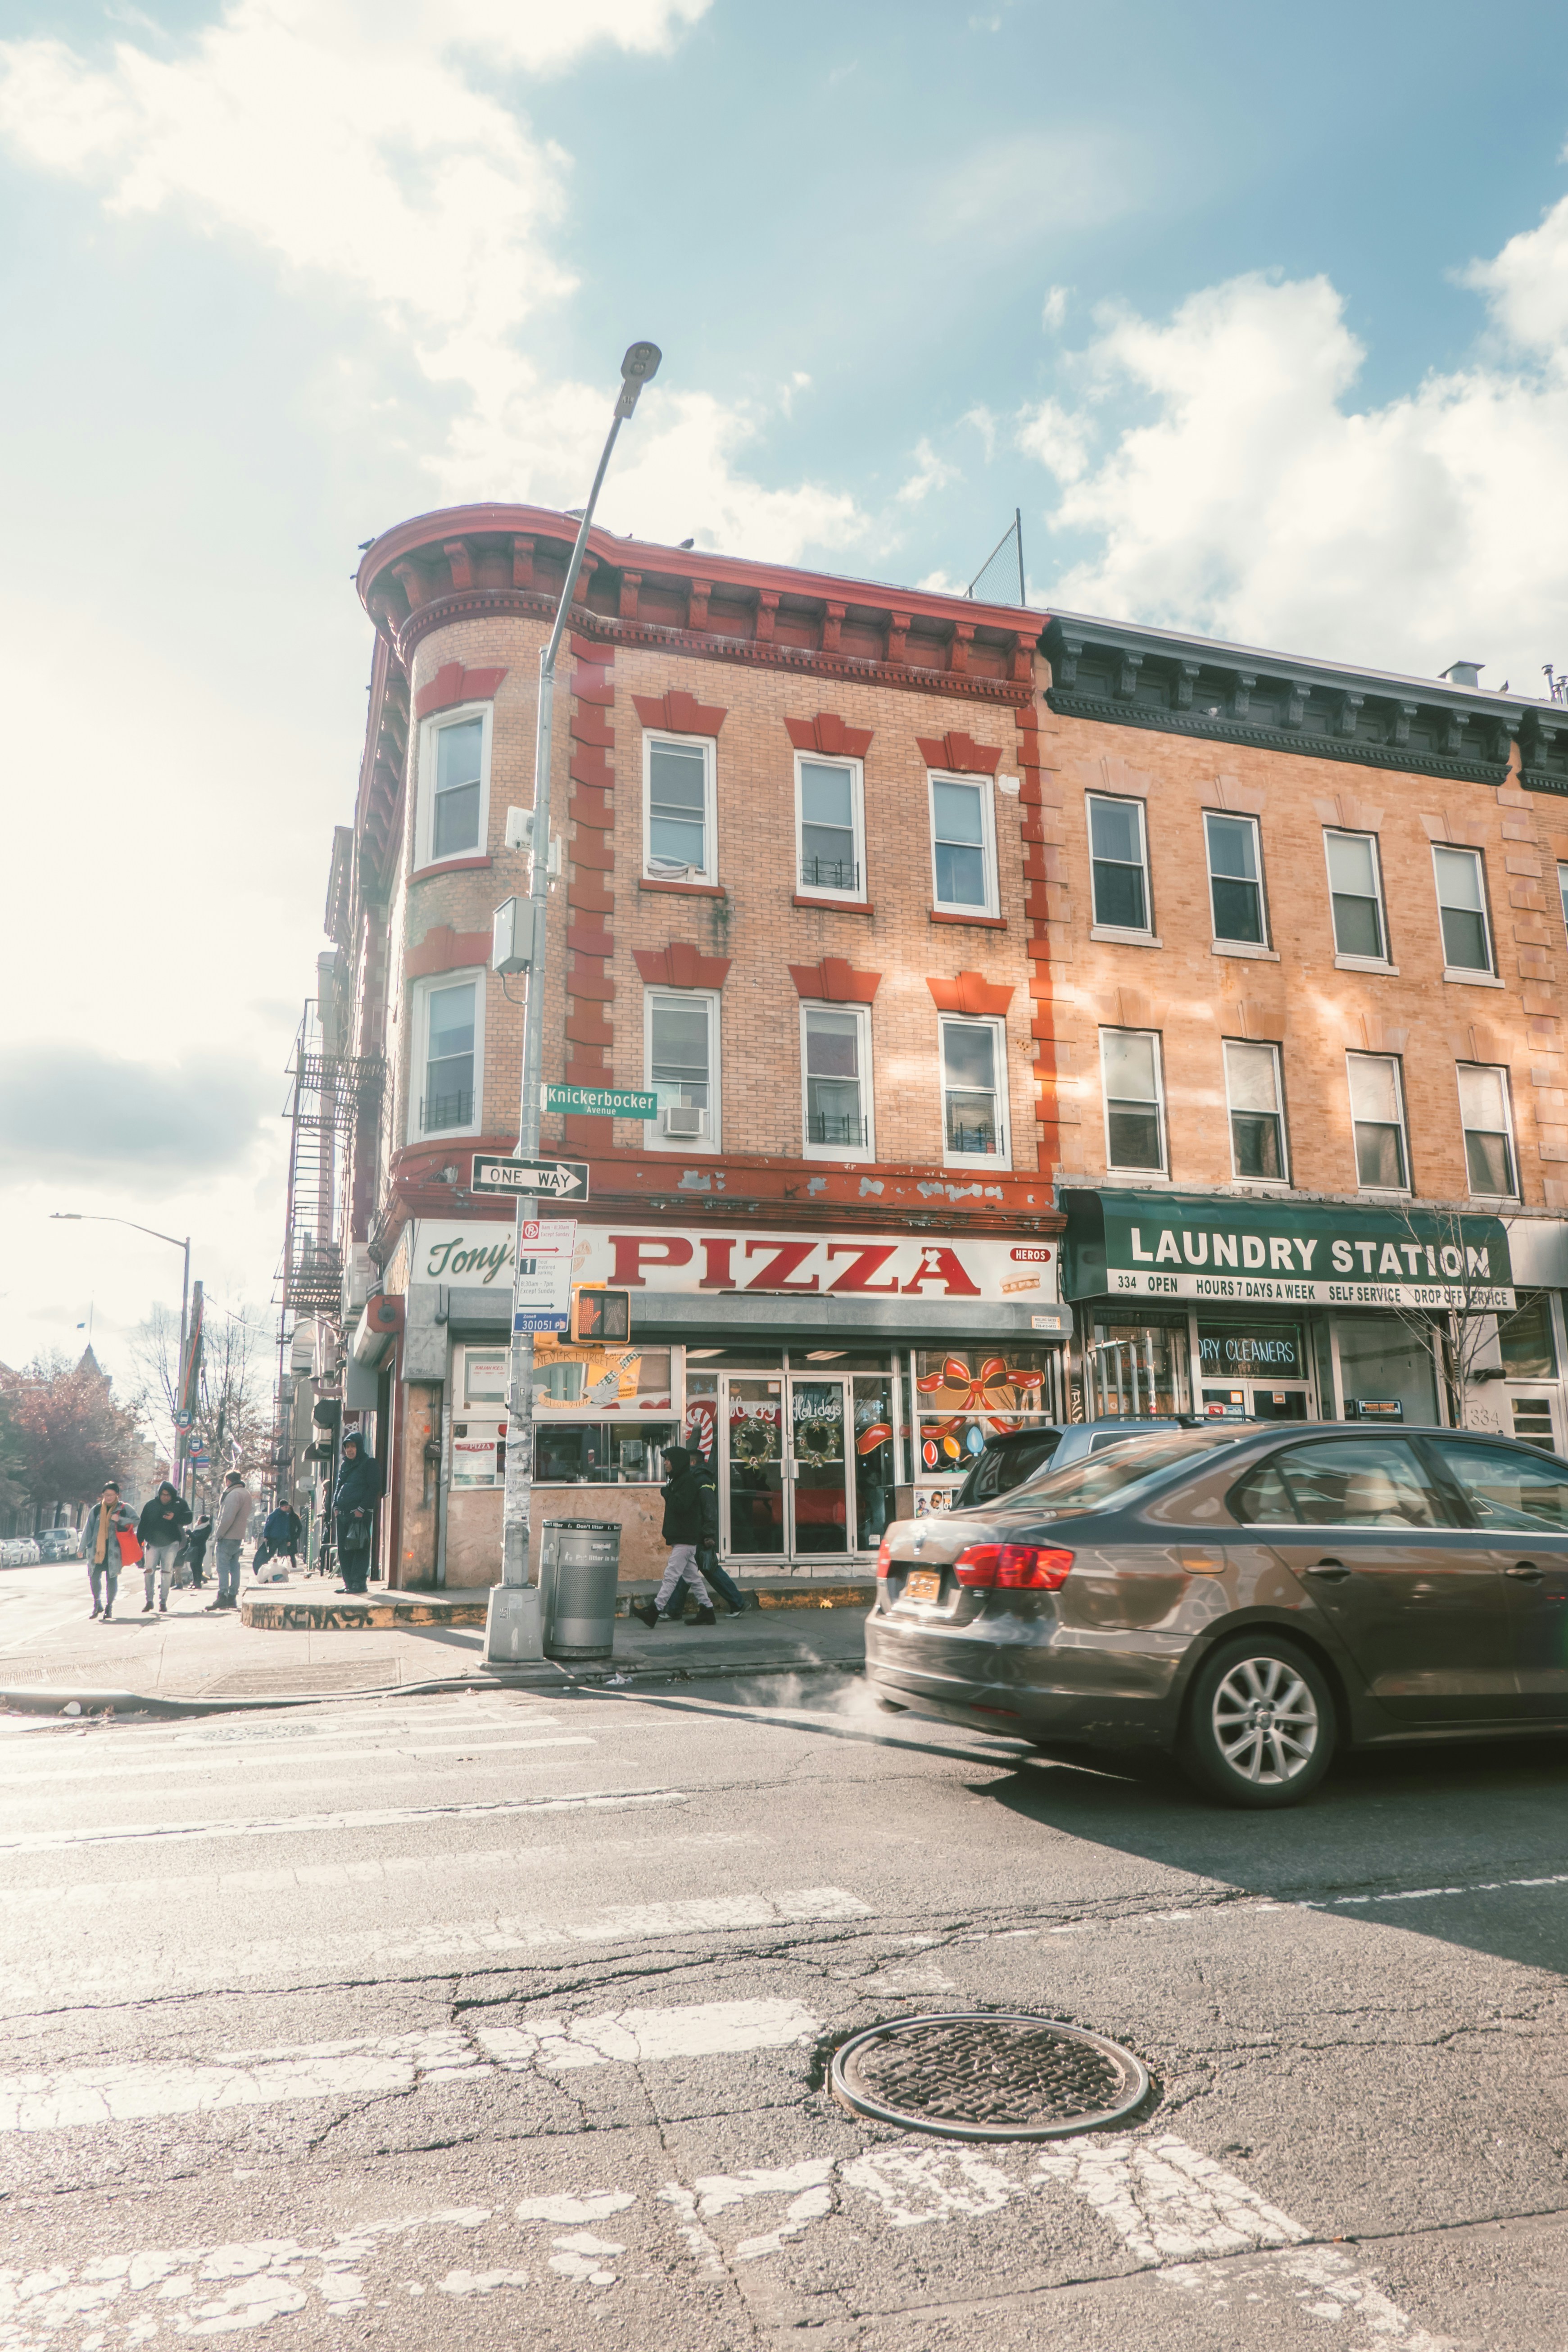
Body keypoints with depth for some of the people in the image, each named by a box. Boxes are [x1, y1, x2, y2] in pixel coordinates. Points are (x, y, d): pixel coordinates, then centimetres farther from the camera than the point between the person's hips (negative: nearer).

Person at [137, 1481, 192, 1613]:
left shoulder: (180, 1504, 1)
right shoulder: (151, 1505, 5)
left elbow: (188, 1518, -6)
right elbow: (143, 1525, 6)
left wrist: (175, 1518, -23)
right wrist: (139, 1543, 1)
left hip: (170, 1544, -2)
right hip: (152, 1544, 2)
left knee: (167, 1572, -4)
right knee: (148, 1571, 0)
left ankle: (163, 1602, 3)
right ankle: (149, 1601, 12)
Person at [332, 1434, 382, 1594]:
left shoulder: (369, 1463, -2)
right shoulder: (345, 1465, 20)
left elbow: (374, 1488, -10)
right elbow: (338, 1487, 23)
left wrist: (362, 1509, -16)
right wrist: (336, 1506, 7)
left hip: (361, 1514, -7)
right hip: (342, 1514, 7)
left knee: (360, 1548, -7)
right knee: (344, 1549, 6)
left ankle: (359, 1582, -5)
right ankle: (348, 1582, 11)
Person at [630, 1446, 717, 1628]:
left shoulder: (689, 1480, -14)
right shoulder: (678, 1480, 17)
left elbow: (680, 1505, -24)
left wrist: (668, 1492, -11)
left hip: (685, 1538, -11)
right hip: (682, 1537, 11)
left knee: (671, 1575, -8)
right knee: (692, 1576, 12)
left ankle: (654, 1610, -9)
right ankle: (706, 1612, 16)